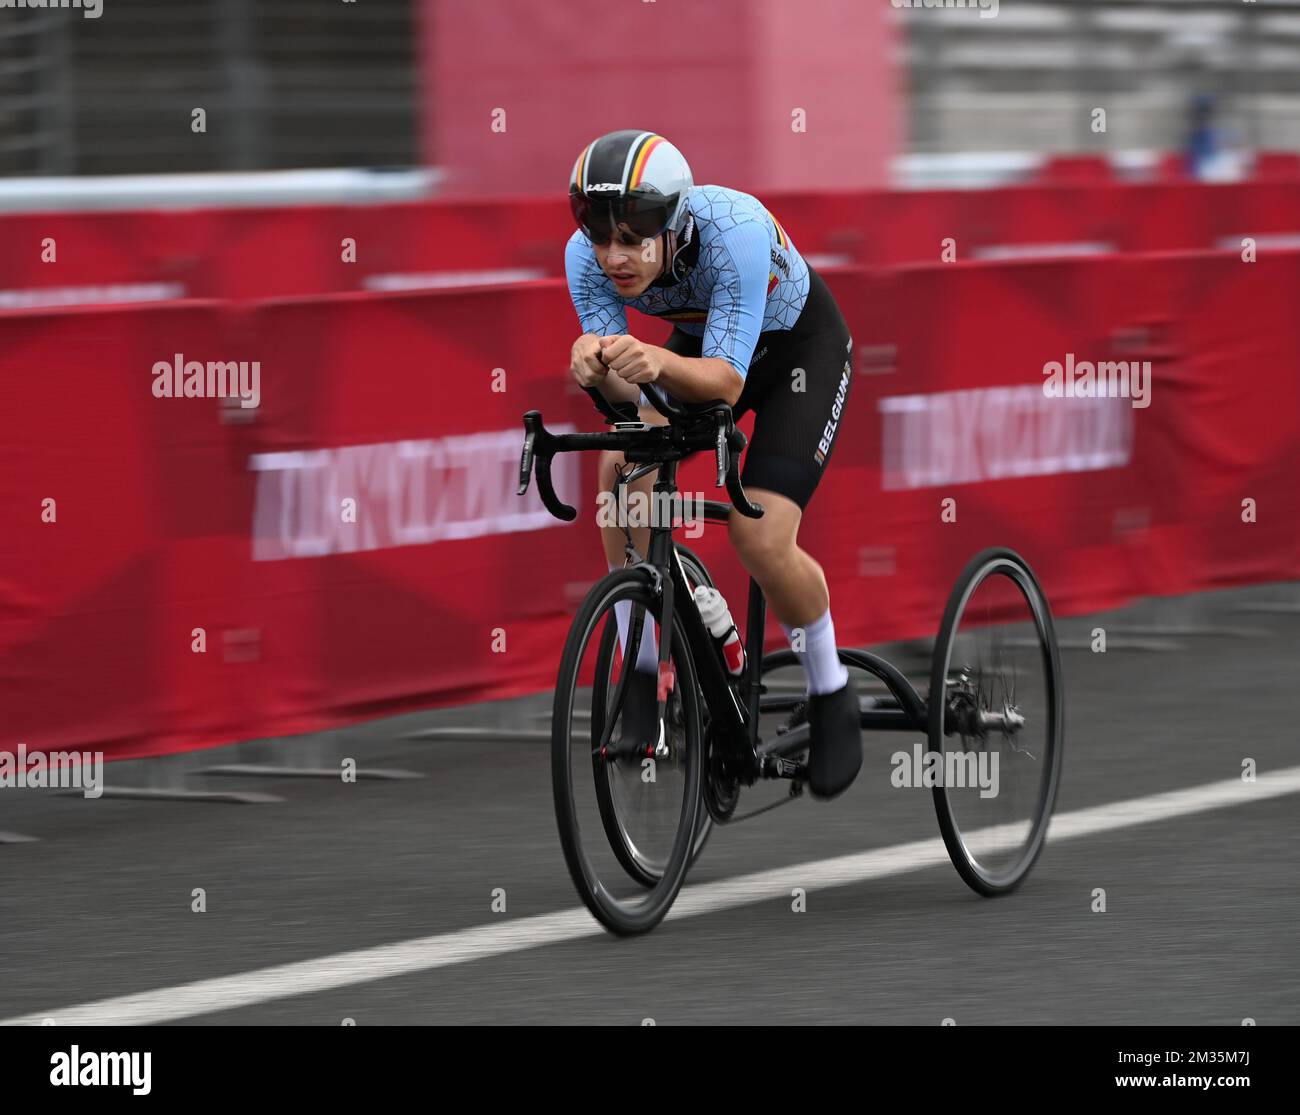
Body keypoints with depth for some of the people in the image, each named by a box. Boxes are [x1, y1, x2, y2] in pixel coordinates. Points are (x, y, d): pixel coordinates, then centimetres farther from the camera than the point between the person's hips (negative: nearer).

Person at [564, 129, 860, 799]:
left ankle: (832, 695, 7)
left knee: (760, 540, -19)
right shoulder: (588, 255, -26)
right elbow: (623, 388, -27)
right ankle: (642, 673, -7)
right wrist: (597, 366, -50)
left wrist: (658, 363, -60)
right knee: (623, 468, -23)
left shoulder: (734, 230, -40)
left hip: (802, 347, -4)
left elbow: (726, 381, -40)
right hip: (702, 343, 4)